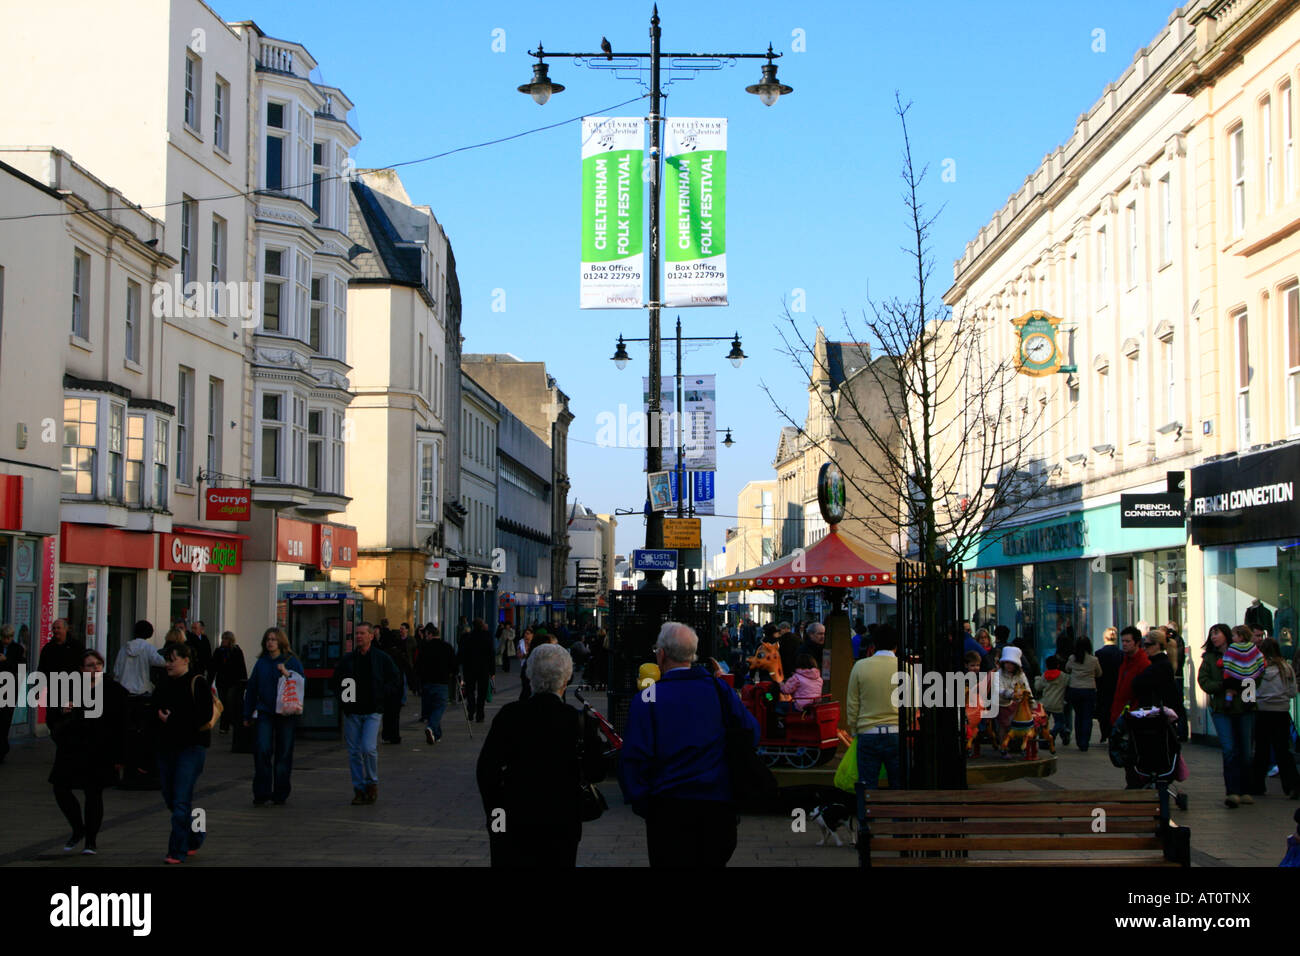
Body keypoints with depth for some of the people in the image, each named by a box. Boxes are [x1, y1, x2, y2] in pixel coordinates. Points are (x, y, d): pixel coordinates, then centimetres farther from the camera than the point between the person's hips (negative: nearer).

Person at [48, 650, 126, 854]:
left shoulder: (114, 690, -1)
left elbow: (121, 726, -2)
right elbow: (51, 718, 12)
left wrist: (119, 758, -6)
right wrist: (61, 711, -12)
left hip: (99, 753, -3)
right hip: (71, 749, 3)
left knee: (94, 793, -2)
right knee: (61, 790, 1)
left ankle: (91, 841, 12)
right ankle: (78, 829, 24)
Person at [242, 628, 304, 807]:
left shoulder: (292, 661, 1)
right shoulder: (261, 663, 8)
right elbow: (252, 689, 13)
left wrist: (287, 674, -18)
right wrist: (247, 715, 13)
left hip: (286, 713, -1)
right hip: (265, 713, 1)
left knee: (284, 753, 3)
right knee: (262, 750, -10)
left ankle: (280, 795, 13)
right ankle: (261, 794, -3)